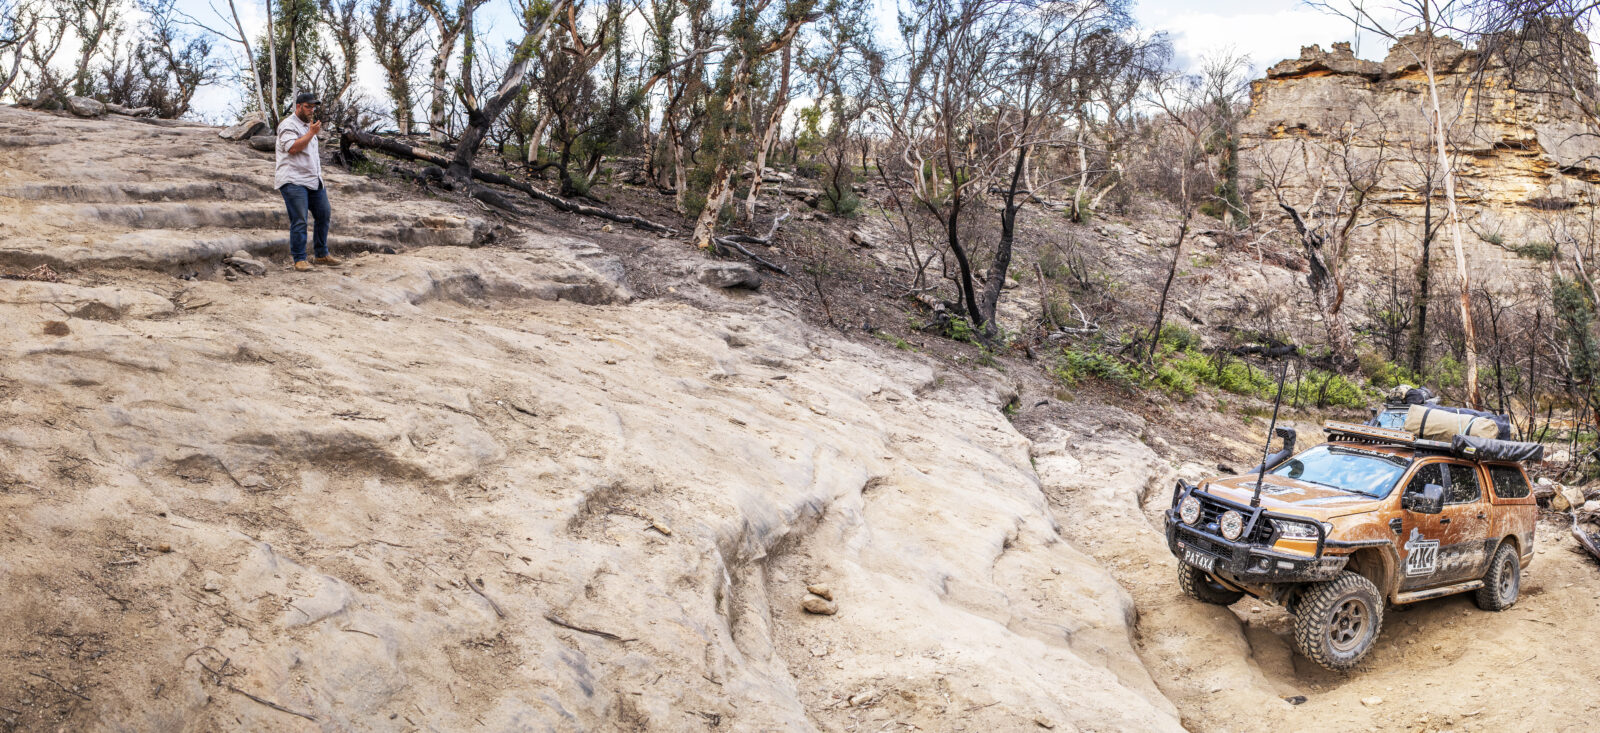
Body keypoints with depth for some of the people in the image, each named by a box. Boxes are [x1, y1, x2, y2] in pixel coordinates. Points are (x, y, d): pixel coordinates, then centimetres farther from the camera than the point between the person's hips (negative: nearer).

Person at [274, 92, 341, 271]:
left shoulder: (308, 125, 23)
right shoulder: (288, 125, -6)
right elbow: (292, 147, -21)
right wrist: (312, 133, -17)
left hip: (314, 181, 9)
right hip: (294, 181, -9)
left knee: (323, 215, 9)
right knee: (299, 221, -11)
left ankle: (321, 255, 20)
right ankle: (299, 259, -7)